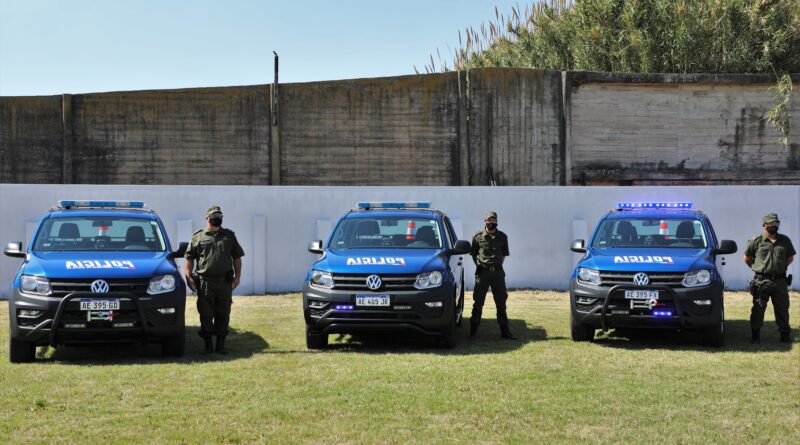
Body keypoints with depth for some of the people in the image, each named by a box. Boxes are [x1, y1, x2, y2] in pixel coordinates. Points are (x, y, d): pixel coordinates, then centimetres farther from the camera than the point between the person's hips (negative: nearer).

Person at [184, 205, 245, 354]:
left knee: (223, 315, 4)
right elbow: (189, 258, 7)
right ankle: (207, 344, 7)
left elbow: (237, 257, 15)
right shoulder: (198, 237, 8)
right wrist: (188, 276, -3)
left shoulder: (229, 236, 14)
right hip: (205, 282, -2)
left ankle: (221, 344, 12)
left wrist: (237, 275, 5)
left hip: (225, 282, 2)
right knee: (206, 315, 0)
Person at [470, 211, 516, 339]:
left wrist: (498, 264, 8)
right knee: (478, 302, 1)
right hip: (482, 272, -2)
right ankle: (473, 329, 8)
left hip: (498, 272, 2)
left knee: (501, 302, 4)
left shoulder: (502, 237, 9)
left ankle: (505, 330, 8)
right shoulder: (478, 237, 3)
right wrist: (478, 264, 2)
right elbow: (473, 253, 12)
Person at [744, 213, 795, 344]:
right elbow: (747, 258, 8)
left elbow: (790, 257, 19)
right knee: (758, 309, 0)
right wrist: (758, 268, 6)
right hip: (761, 281, -2)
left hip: (780, 280, 2)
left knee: (782, 309, 7)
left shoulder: (785, 240, 6)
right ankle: (756, 334, 8)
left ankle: (785, 335, 16)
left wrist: (781, 267, 10)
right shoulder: (756, 241, -2)